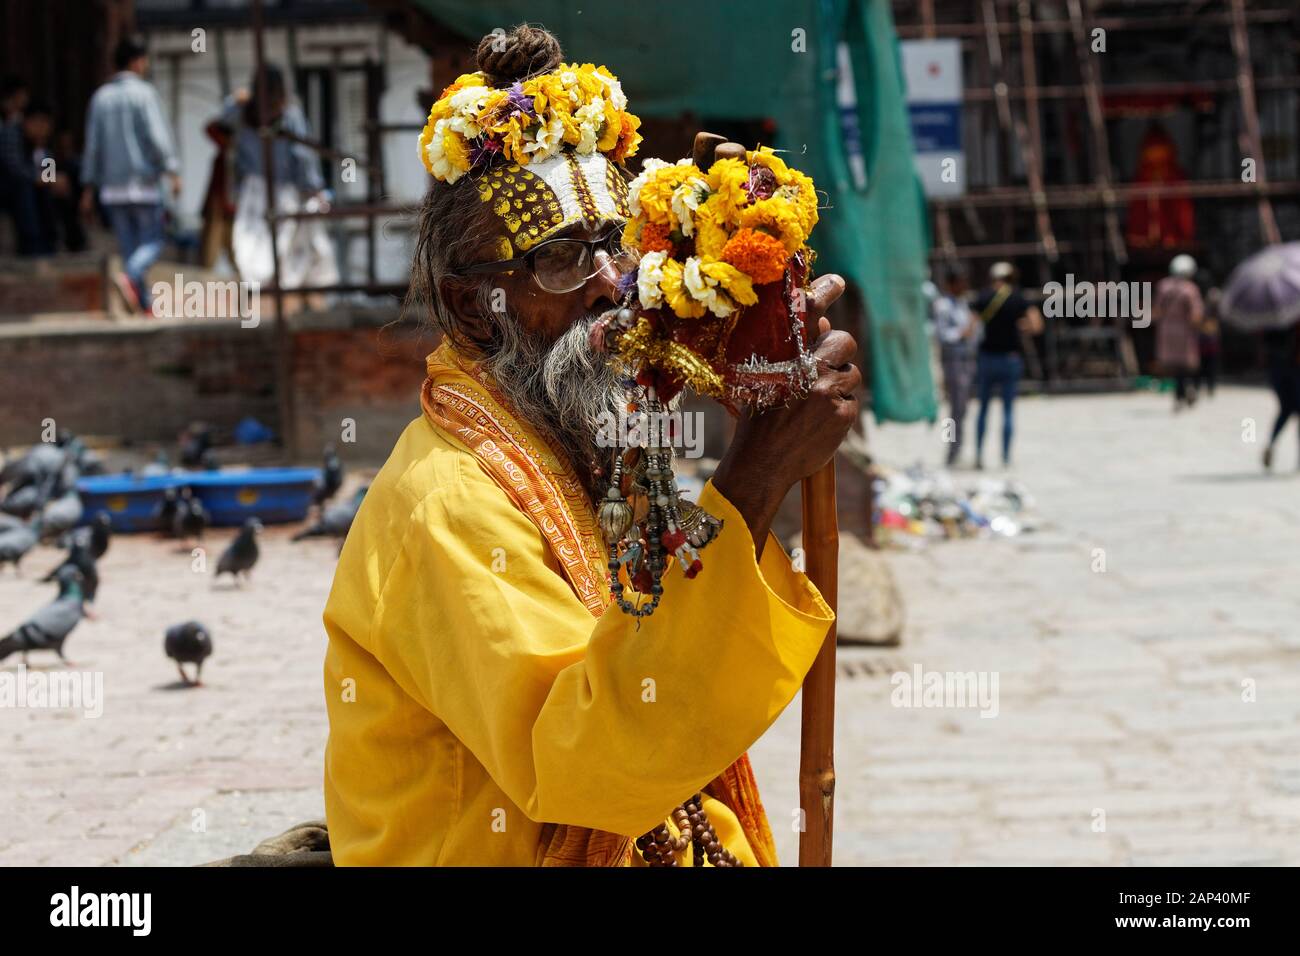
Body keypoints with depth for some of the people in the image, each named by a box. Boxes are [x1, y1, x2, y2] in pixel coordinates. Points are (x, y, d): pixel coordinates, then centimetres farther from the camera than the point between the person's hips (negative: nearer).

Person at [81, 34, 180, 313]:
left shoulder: (101, 96, 9)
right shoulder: (144, 92, -6)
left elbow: (92, 145, 9)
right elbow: (157, 136, -16)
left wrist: (88, 189, 12)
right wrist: (173, 172, -14)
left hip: (112, 185, 5)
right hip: (144, 182, -5)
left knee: (129, 247, 8)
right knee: (152, 243, 2)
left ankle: (146, 305, 5)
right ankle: (129, 276, -26)